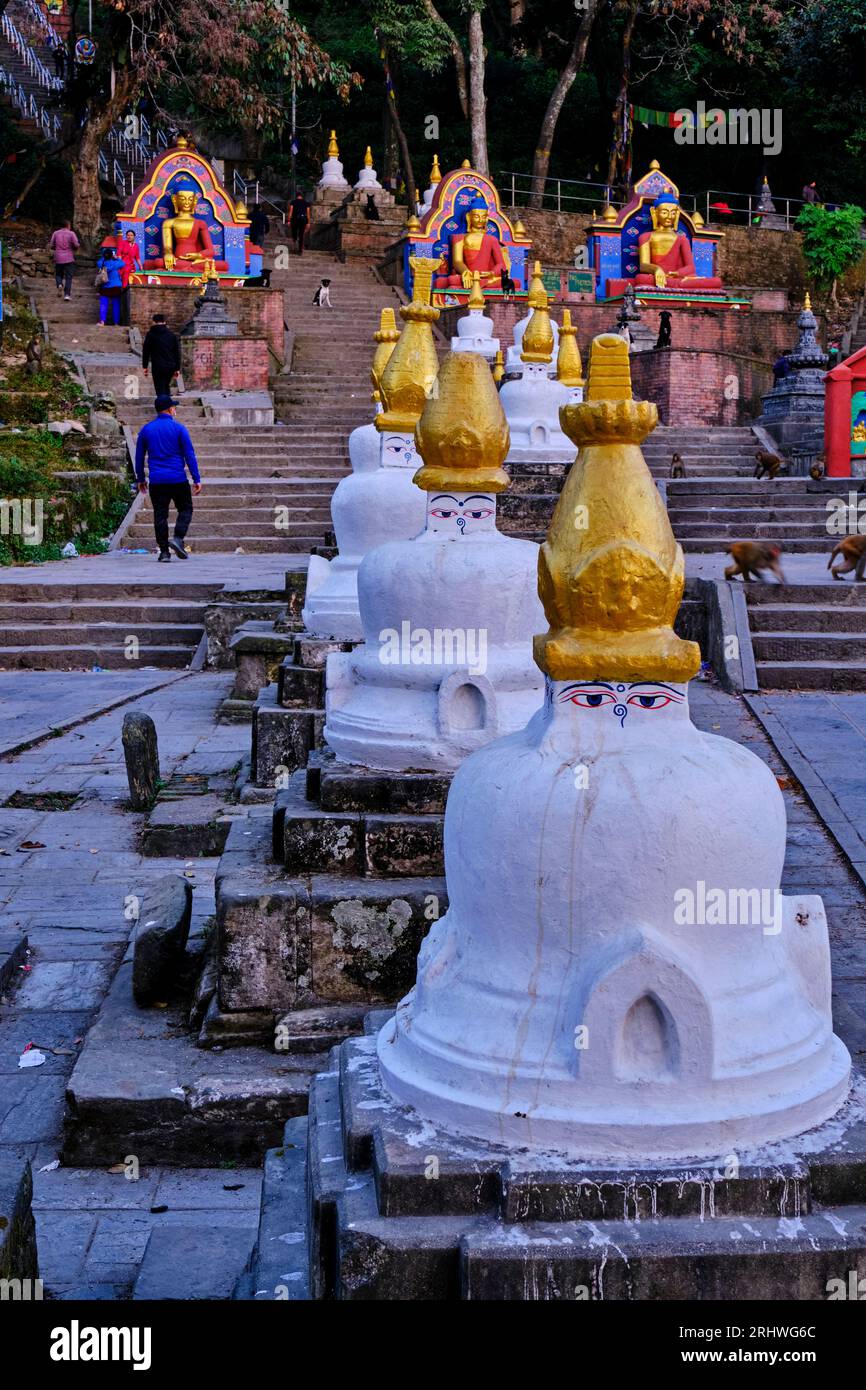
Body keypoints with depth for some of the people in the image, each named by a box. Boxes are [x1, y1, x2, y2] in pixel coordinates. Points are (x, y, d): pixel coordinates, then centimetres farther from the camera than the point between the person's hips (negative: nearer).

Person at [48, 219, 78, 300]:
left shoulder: (55, 233, 4)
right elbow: (76, 245, -10)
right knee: (68, 277, 3)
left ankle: (59, 284, -12)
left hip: (58, 259, 2)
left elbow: (51, 246, 4)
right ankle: (67, 294, -5)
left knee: (58, 274, 18)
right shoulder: (71, 234, -4)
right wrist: (73, 248, 12)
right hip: (69, 259, -2)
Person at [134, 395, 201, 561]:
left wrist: (140, 479, 22)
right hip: (178, 479, -3)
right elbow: (190, 455, -5)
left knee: (160, 515, 4)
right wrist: (196, 479, -2)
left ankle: (164, 552, 2)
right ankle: (178, 538, -10)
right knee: (185, 509, 11)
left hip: (156, 481, 3)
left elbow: (139, 456, 12)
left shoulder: (146, 429, 7)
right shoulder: (179, 428, -3)